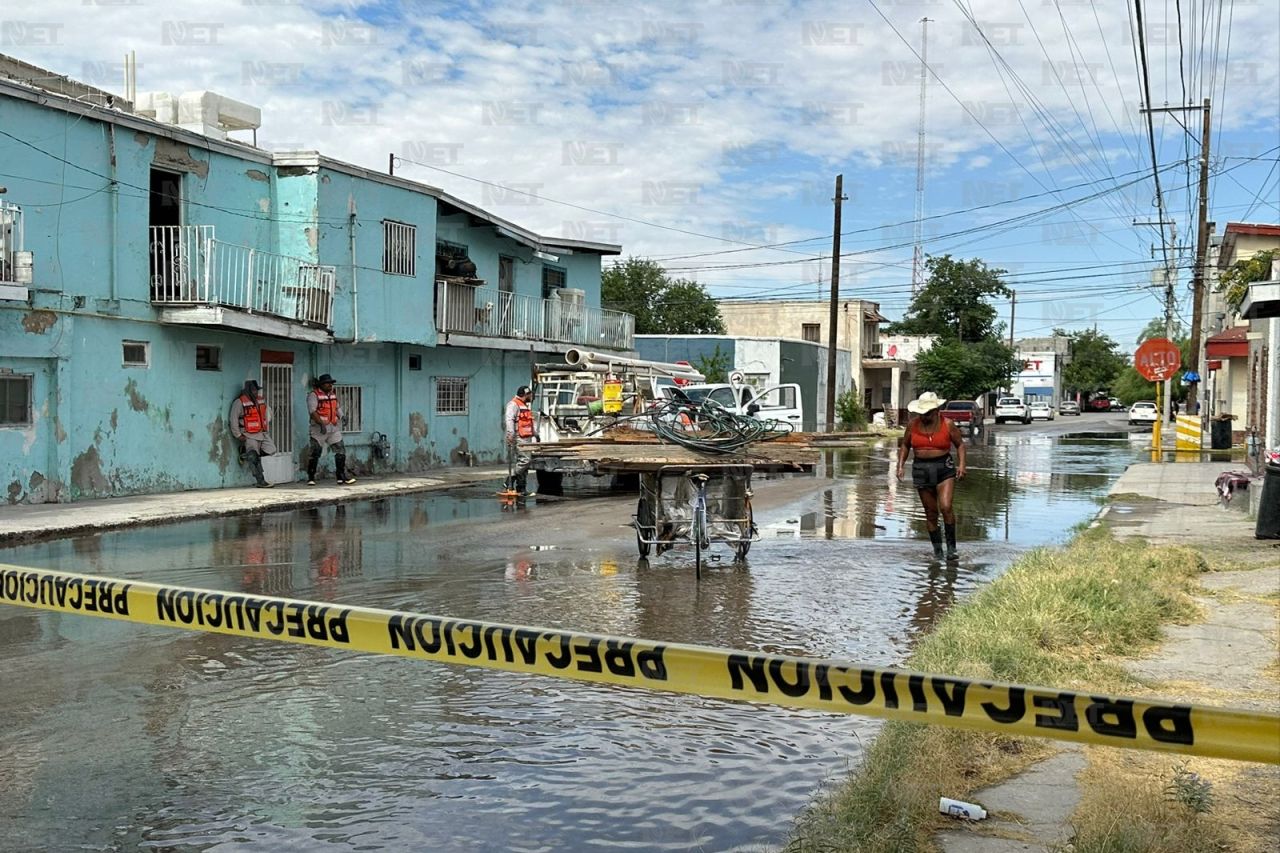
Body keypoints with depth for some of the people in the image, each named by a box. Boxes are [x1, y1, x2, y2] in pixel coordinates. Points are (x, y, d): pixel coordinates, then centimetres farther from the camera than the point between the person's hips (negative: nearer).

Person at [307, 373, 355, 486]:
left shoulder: (333, 395, 15)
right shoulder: (314, 395, -7)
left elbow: (338, 408, 25)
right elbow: (312, 411, -19)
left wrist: (339, 419, 12)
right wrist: (322, 423, -27)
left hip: (334, 428, 6)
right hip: (319, 429, -6)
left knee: (341, 451, -3)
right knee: (315, 453, 1)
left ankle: (342, 477, -2)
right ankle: (311, 478, 13)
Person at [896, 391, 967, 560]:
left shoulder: (947, 425, -4)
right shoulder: (913, 425, 2)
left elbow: (960, 444, 6)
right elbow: (905, 445, 14)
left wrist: (961, 464, -6)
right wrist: (900, 465, 5)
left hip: (944, 468, -2)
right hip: (921, 470, 3)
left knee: (945, 507, -17)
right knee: (930, 512, 7)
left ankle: (951, 546, -1)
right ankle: (937, 549, 18)